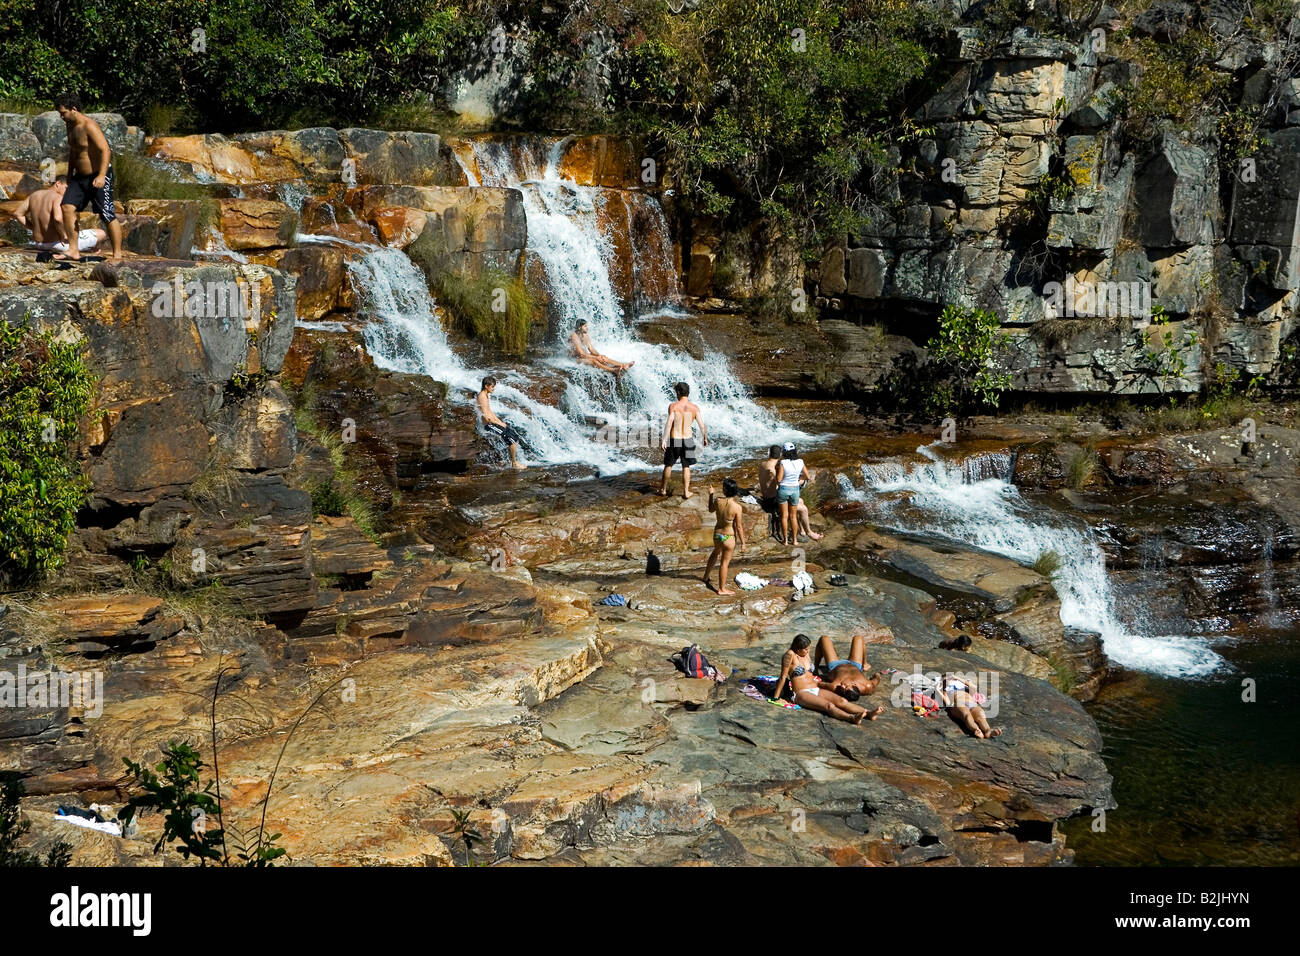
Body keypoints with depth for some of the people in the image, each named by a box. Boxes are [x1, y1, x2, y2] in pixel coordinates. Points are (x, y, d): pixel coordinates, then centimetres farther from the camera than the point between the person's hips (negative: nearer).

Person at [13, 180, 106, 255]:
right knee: (102, 234, -5)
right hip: (56, 244, -9)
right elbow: (57, 219, -36)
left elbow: (17, 214, 6)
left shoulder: (34, 195, 6)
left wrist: (34, 228, 11)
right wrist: (62, 236, -19)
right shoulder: (58, 197, -17)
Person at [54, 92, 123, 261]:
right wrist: (70, 174, 28)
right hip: (80, 176, 9)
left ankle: (117, 255, -1)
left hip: (98, 177, -9)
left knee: (108, 216, -7)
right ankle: (73, 250, 0)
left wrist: (101, 175, -34)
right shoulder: (70, 126, 10)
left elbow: (105, 150, -26)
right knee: (68, 207, -4)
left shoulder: (89, 126, -18)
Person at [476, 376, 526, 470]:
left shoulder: (487, 395, 14)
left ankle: (512, 461, 16)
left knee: (515, 437, 10)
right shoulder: (482, 397, -18)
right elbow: (487, 417, -22)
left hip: (493, 422, 10)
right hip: (489, 425, -10)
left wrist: (500, 421, 10)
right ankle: (514, 463, -6)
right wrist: (499, 423, -13)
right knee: (512, 439, -15)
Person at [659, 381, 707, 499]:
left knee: (668, 465, 16)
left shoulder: (673, 406, -11)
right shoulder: (695, 407, -4)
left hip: (674, 440, -1)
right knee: (686, 467, 13)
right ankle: (686, 492, 13)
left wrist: (664, 440, -19)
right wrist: (705, 438, 14)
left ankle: (663, 489, 27)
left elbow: (669, 423, -19)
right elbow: (701, 425, -1)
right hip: (688, 440, 1)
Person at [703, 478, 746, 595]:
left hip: (717, 534, 5)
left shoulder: (717, 501, -14)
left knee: (715, 553, 33)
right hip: (729, 537, -5)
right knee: (725, 563, 9)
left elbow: (711, 510, 11)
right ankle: (722, 589, 22)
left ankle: (706, 577, 50)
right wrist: (742, 542, -6)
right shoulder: (737, 507, -24)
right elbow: (739, 527, -17)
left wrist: (711, 495, 23)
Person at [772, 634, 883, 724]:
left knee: (842, 701, -18)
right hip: (801, 693, -8)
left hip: (816, 690, 8)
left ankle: (869, 713, -37)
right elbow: (783, 677, -9)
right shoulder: (790, 655, -8)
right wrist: (776, 698, -9)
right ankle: (852, 718, -59)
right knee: (829, 705, -34)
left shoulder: (806, 655, 15)